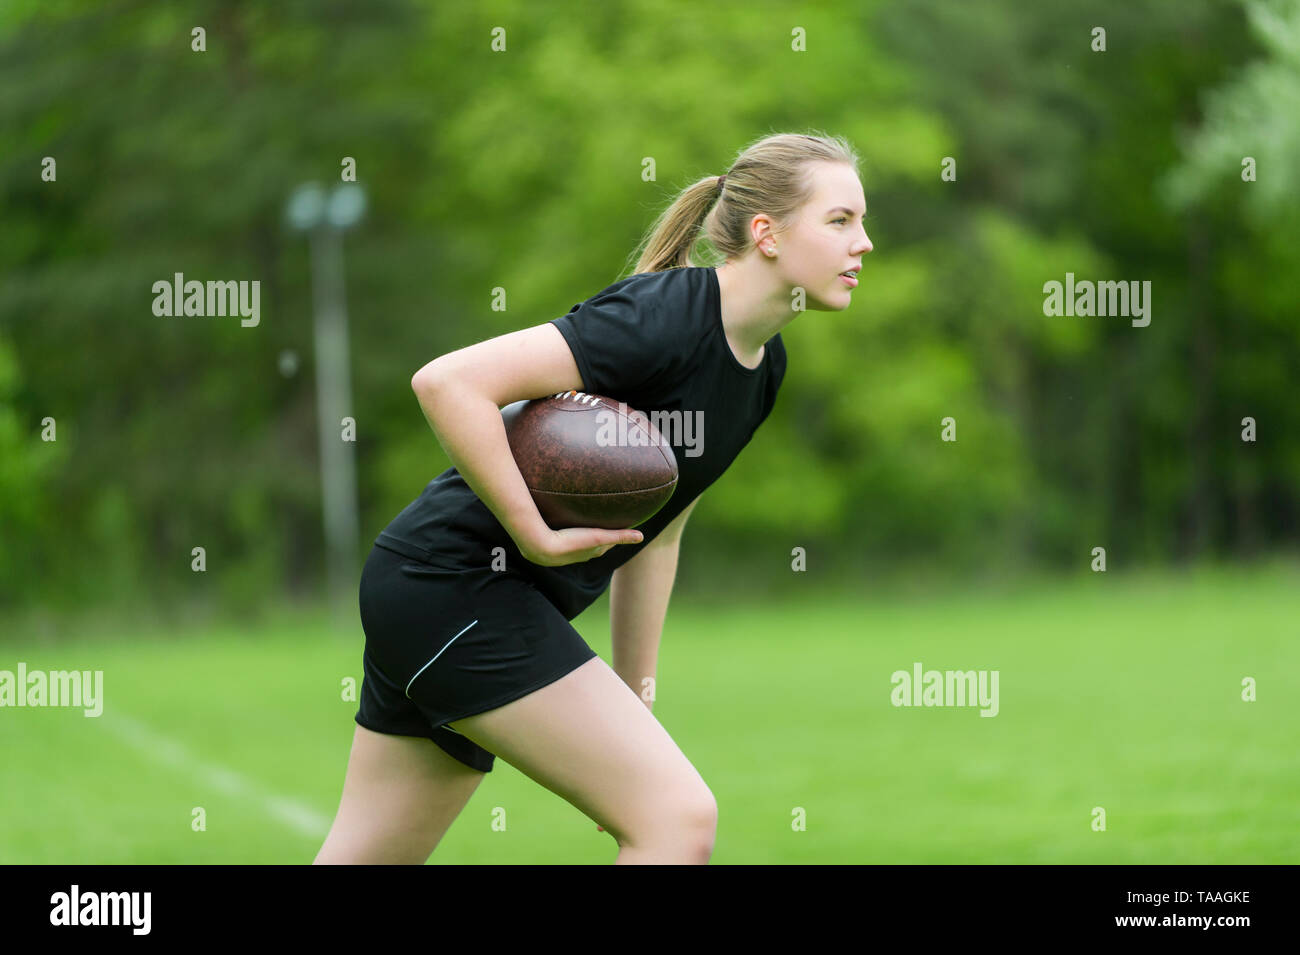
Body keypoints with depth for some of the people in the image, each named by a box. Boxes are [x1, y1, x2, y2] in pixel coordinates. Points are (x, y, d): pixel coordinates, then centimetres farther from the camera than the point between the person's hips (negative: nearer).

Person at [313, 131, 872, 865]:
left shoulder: (762, 363, 9)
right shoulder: (664, 317, -20)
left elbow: (658, 529, 20)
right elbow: (449, 383, -27)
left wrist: (636, 693, 18)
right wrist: (534, 533, -24)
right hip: (459, 582, -9)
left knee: (364, 860, 12)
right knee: (681, 816, -14)